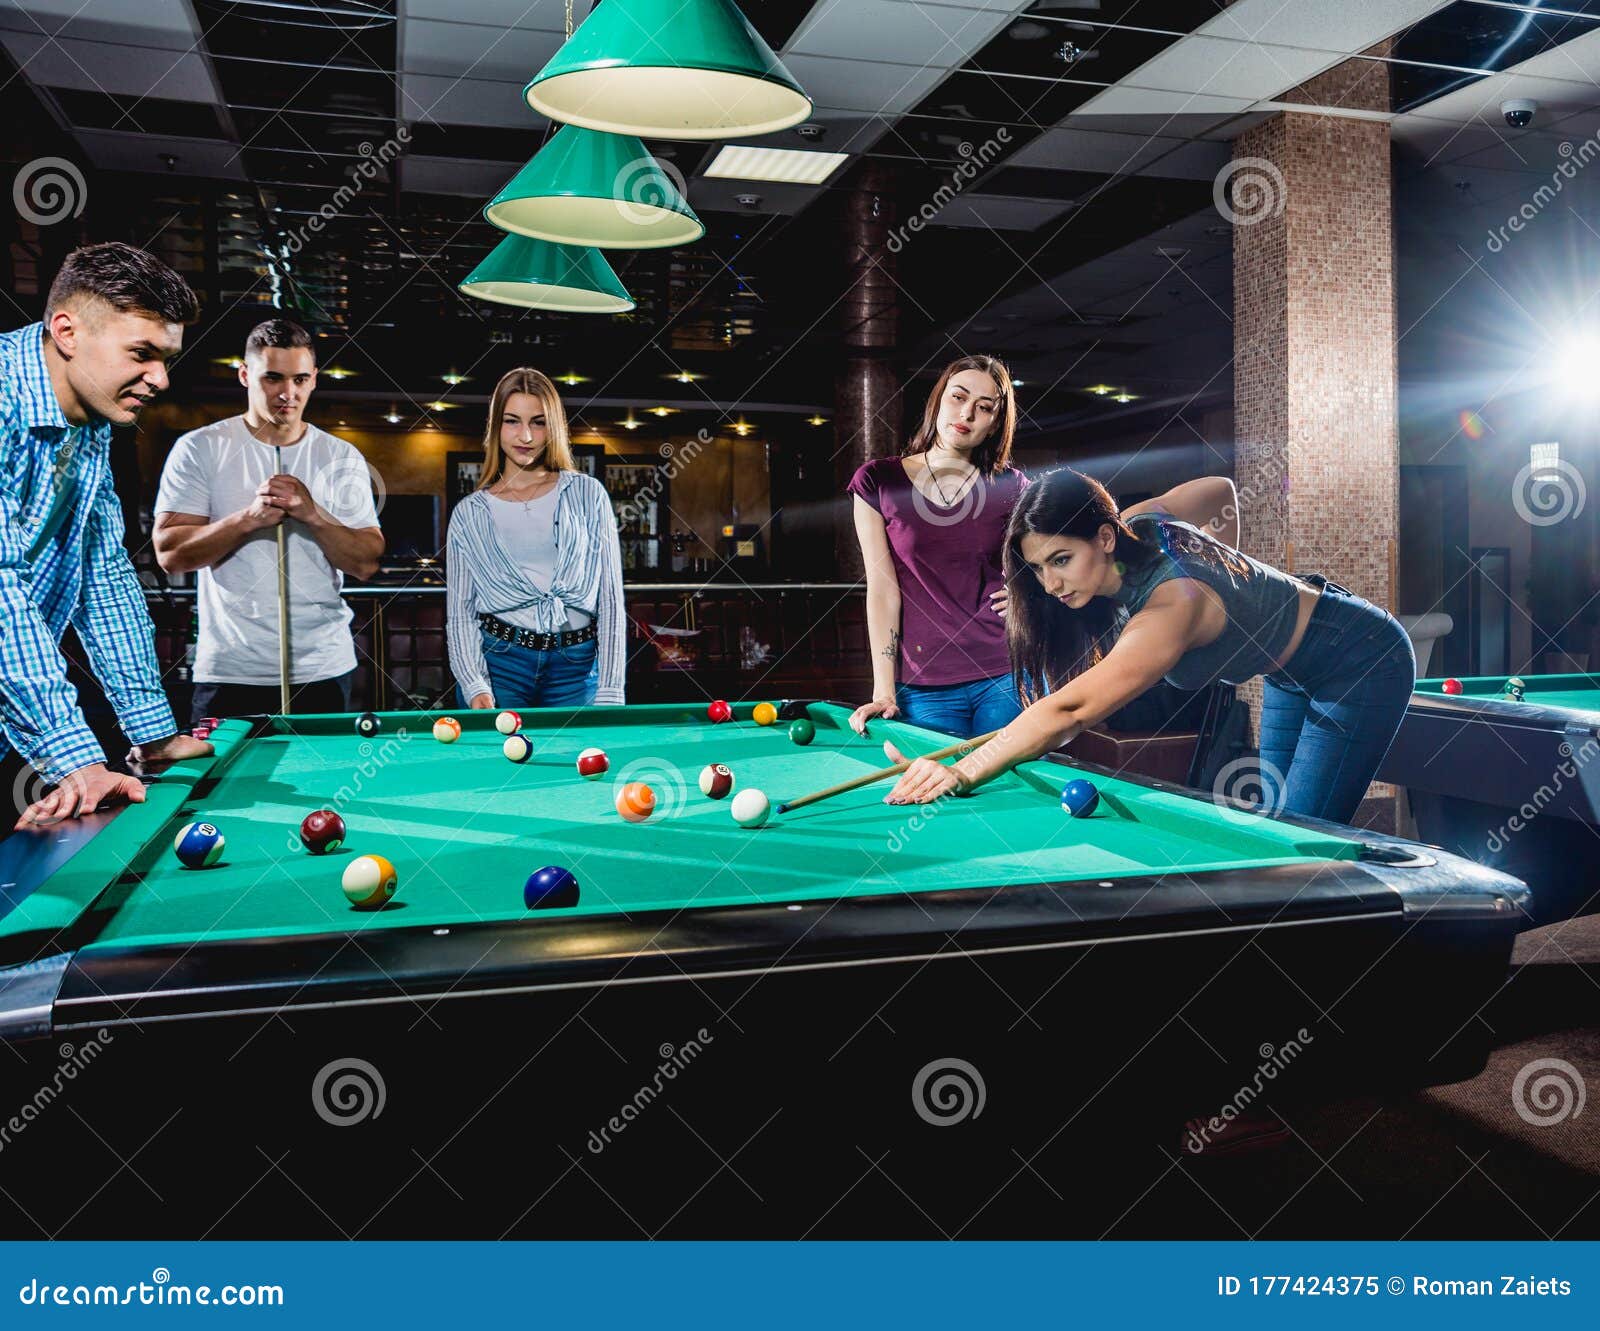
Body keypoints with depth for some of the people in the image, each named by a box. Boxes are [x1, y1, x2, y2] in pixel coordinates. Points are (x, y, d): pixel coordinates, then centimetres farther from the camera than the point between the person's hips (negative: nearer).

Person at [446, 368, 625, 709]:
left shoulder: (588, 494, 4)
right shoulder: (469, 513, 6)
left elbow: (611, 596, 1)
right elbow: (460, 610, 5)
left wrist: (610, 691, -6)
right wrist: (474, 685, -10)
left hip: (577, 667, 0)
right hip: (498, 664, 0)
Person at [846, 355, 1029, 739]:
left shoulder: (1009, 486, 5)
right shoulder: (877, 481, 2)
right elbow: (882, 588, -2)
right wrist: (883, 691, -7)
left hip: (1005, 676, 1)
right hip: (924, 688, -1)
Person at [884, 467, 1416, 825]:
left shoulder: (1170, 611, -41)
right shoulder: (1139, 522, -15)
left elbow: (1071, 709, -50)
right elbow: (1220, 489, 4)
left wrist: (962, 773, -56)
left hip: (1363, 665, -9)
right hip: (1294, 673, 9)